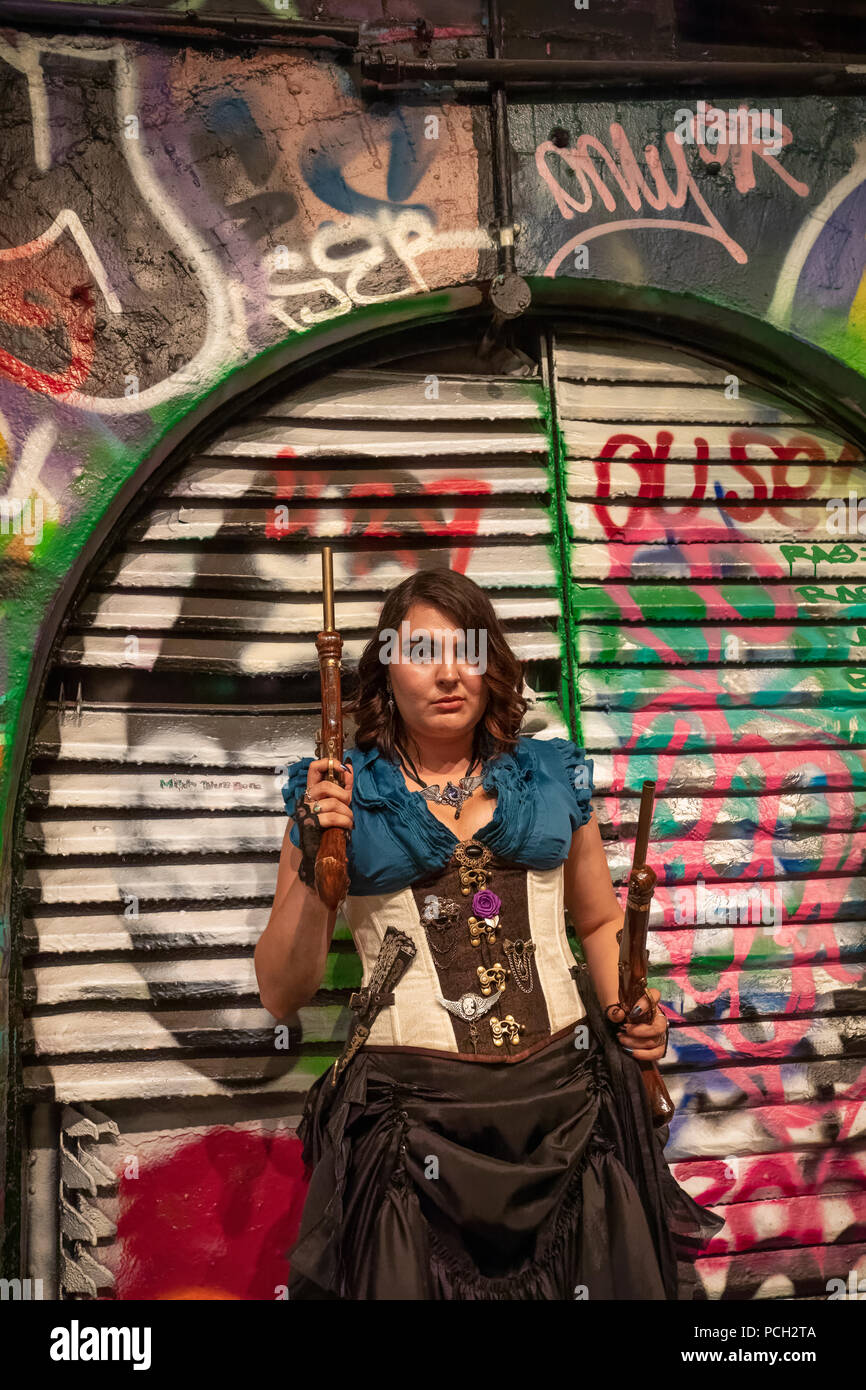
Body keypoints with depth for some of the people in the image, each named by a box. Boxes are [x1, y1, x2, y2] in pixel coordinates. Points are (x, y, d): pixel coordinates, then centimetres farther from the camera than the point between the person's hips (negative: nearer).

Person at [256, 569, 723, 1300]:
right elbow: (281, 995, 0)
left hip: (568, 1096, 3)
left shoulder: (553, 776, 7)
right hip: (413, 1112, -2)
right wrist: (313, 863, -12)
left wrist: (629, 1011, 1)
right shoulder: (341, 794, 0)